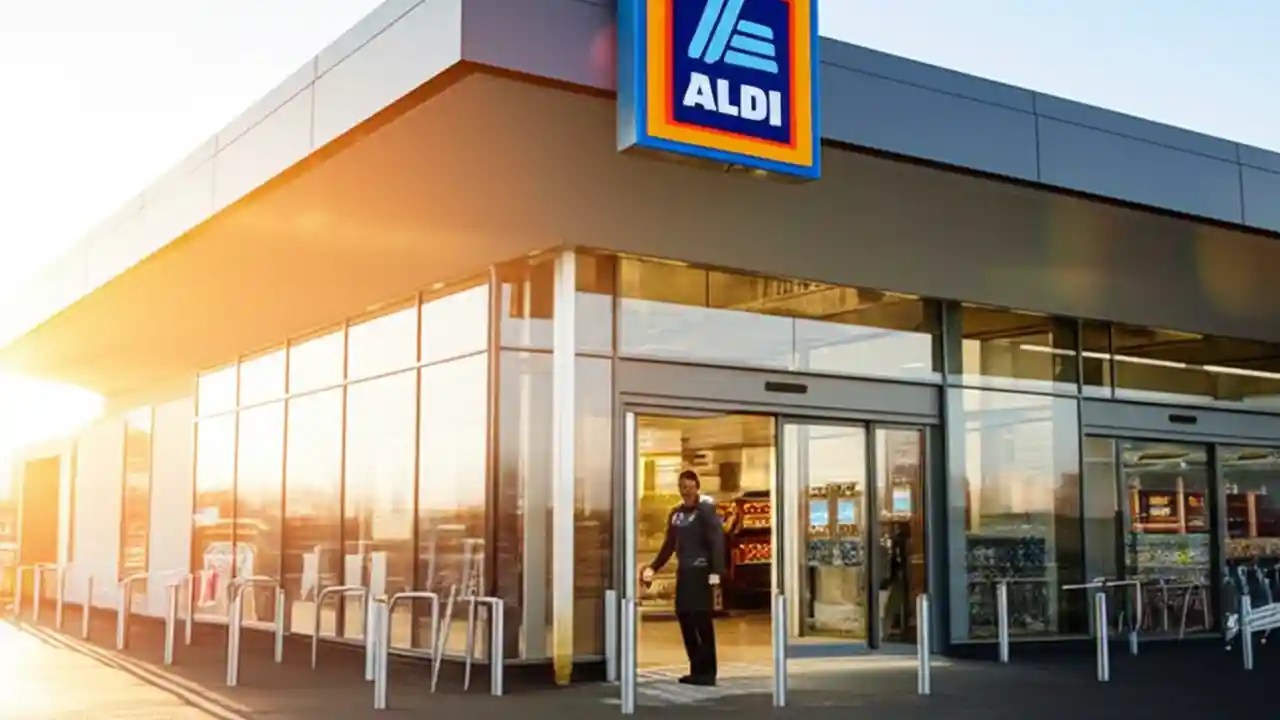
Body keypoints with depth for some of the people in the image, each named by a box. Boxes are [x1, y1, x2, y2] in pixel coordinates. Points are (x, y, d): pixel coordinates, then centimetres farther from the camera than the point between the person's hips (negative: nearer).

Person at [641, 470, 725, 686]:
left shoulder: (706, 510, -7)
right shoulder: (676, 513, 14)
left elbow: (717, 541, -14)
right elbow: (669, 545, 21)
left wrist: (716, 571, -24)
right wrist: (653, 568, 16)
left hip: (701, 571, -7)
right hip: (683, 572, 7)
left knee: (702, 621, -8)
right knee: (684, 618, 7)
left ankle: (707, 672, -3)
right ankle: (696, 670, 15)